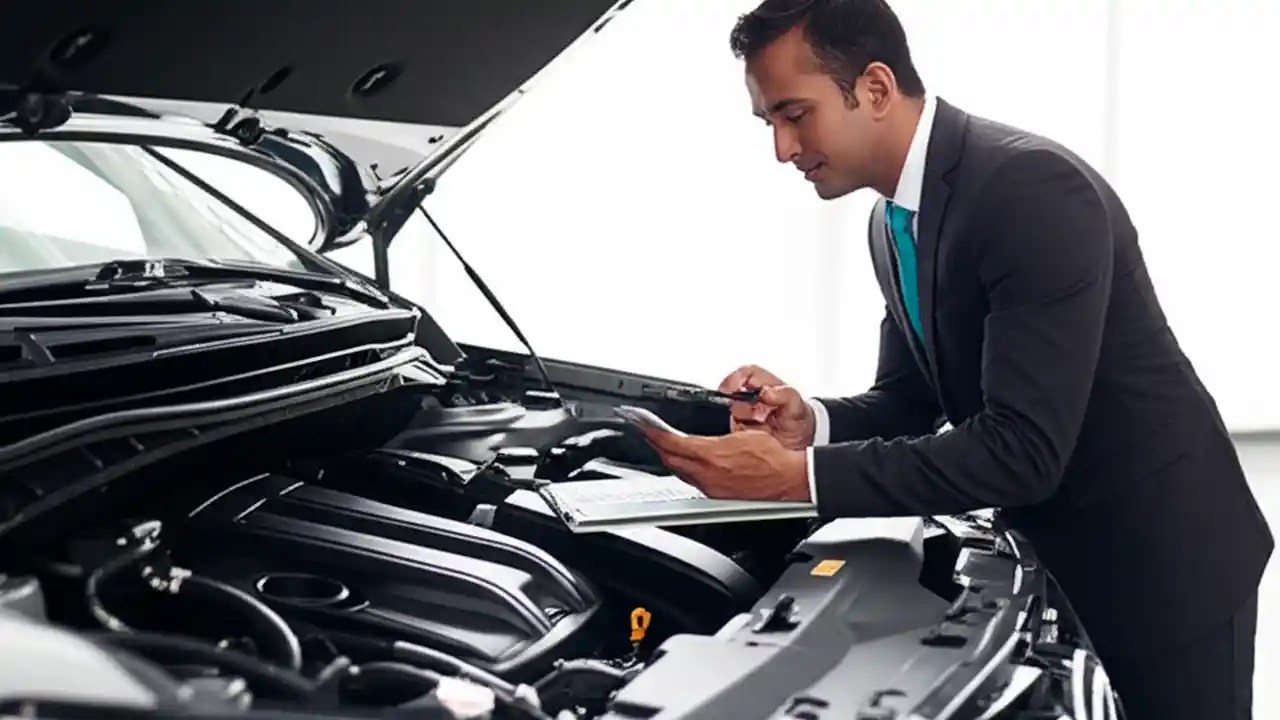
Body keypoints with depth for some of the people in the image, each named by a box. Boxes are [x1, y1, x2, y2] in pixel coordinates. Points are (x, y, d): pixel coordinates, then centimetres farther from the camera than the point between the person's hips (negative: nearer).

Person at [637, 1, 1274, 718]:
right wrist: (812, 424, -14)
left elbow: (1024, 448, -32)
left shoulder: (1034, 189, -27)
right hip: (1053, 548, 8)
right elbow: (909, 399, 9)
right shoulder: (892, 223, 2)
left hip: (1165, 561, -8)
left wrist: (801, 476, -33)